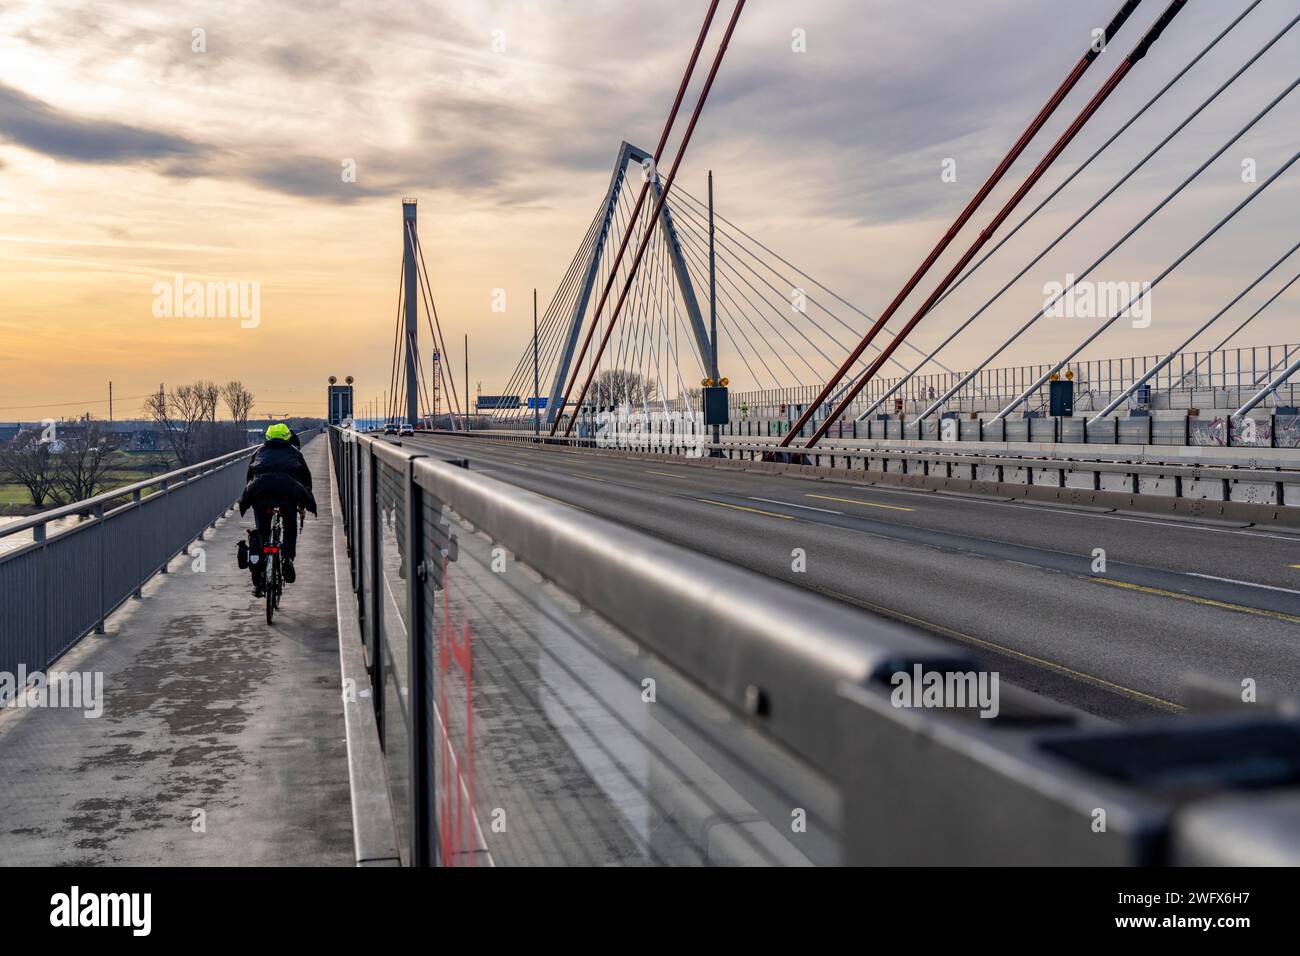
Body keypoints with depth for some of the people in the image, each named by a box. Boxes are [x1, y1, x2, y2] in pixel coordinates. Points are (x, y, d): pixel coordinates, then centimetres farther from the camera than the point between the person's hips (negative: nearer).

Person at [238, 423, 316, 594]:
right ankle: (287, 557, -6)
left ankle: (258, 581, 8)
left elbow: (249, 476, 34)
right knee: (290, 528, 21)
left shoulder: (260, 451, 32)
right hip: (288, 490, -1)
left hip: (259, 490, 1)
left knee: (261, 532, 13)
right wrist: (302, 505, 43)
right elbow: (306, 478, 33)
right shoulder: (294, 452, 30)